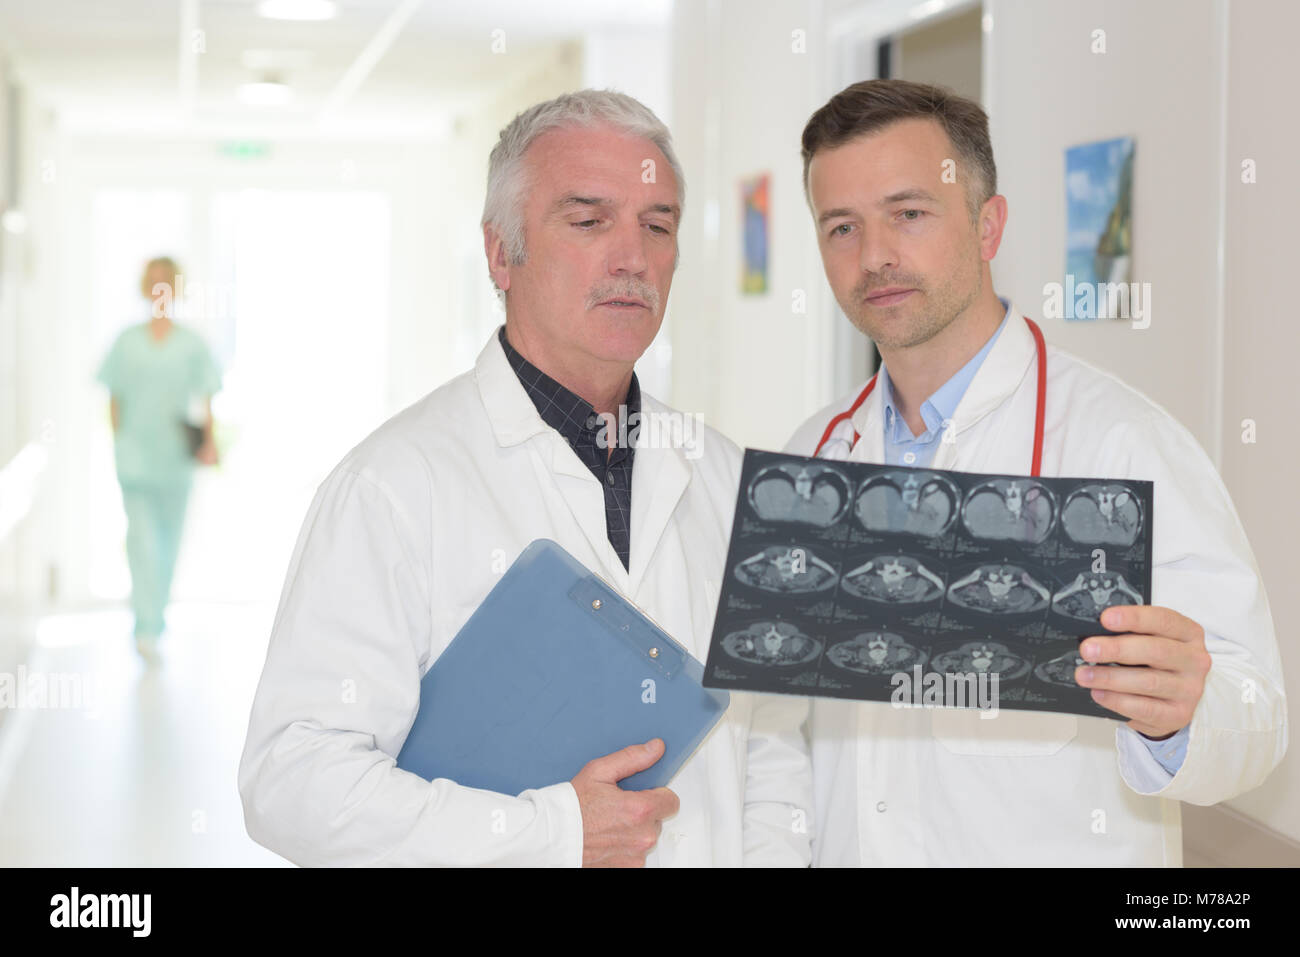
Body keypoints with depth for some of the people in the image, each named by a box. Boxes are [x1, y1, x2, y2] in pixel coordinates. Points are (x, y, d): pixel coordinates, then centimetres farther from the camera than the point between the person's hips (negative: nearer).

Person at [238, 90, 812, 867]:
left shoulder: (724, 477, 5)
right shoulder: (397, 481, -14)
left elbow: (773, 748, 9)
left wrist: (771, 853, -9)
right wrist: (553, 833, -22)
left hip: (712, 853, 5)